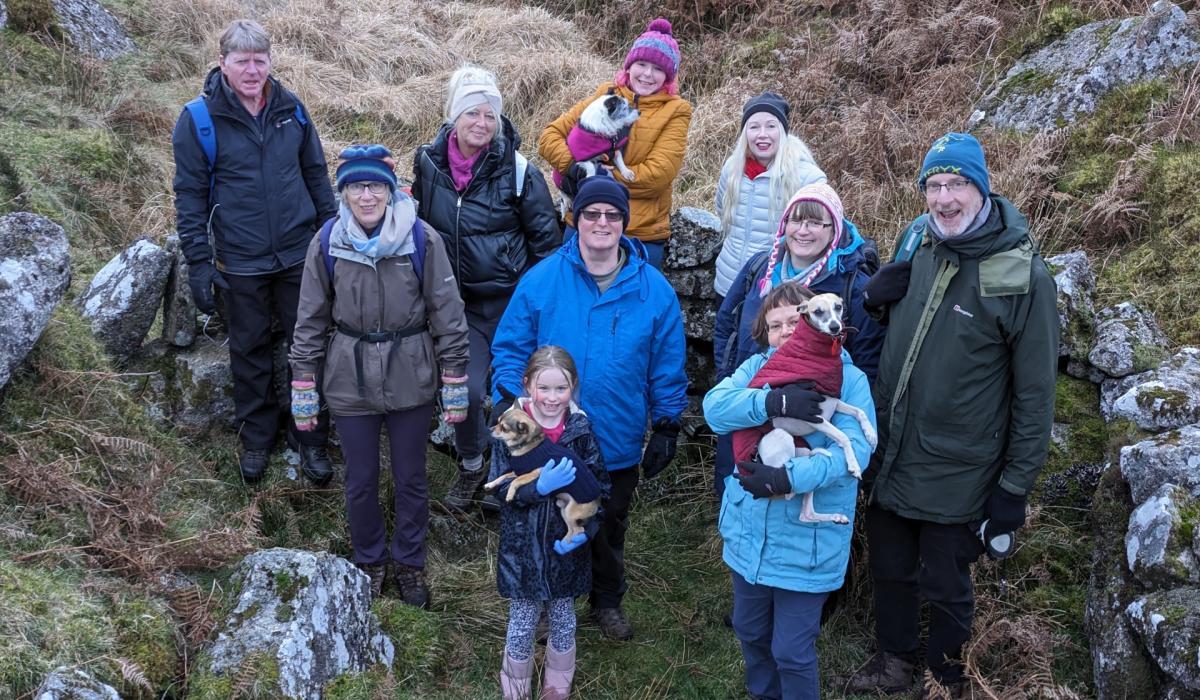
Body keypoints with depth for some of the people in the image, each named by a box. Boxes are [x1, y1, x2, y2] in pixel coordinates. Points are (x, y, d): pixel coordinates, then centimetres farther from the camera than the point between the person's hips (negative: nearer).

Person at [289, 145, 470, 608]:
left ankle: (410, 563, 36)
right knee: (360, 481, 14)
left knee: (410, 478, 14)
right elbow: (310, 320, 1)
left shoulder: (423, 240, -12)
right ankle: (369, 561, 39)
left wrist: (455, 385, -4)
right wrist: (303, 390, 2)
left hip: (411, 379, -1)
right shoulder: (327, 243, -7)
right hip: (350, 380, 1)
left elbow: (447, 315, -5)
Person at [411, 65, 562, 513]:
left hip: (512, 300, -2)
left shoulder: (517, 171, -11)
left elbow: (546, 240, -3)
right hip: (460, 303, 2)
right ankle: (470, 466, 24)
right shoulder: (430, 164, -2)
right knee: (465, 388, -3)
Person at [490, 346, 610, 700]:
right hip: (523, 545, -2)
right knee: (522, 623, 11)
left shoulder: (581, 429, -8)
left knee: (563, 619, 18)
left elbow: (601, 485, -1)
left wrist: (586, 528, -14)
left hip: (567, 544, 2)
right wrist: (539, 487, -31)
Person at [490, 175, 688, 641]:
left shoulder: (653, 289, -7)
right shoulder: (542, 280, -9)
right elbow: (510, 348, -3)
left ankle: (607, 602, 45)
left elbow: (667, 367, 0)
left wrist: (666, 428, 1)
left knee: (610, 528, 22)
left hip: (618, 445, 1)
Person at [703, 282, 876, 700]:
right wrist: (772, 401, -33)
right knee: (750, 632, 23)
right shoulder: (756, 367, 1)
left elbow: (853, 450, -21)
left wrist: (790, 477, -33)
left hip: (806, 544, -4)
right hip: (749, 534, 5)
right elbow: (715, 407, -16)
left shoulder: (849, 380, -8)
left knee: (792, 652, 6)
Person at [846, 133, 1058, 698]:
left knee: (945, 585, 14)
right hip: (889, 456, 5)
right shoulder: (915, 243, -2)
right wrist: (870, 297, -8)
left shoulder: (1021, 275, -18)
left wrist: (1015, 486, -11)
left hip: (955, 473, -5)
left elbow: (1034, 391, -14)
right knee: (890, 568, 22)